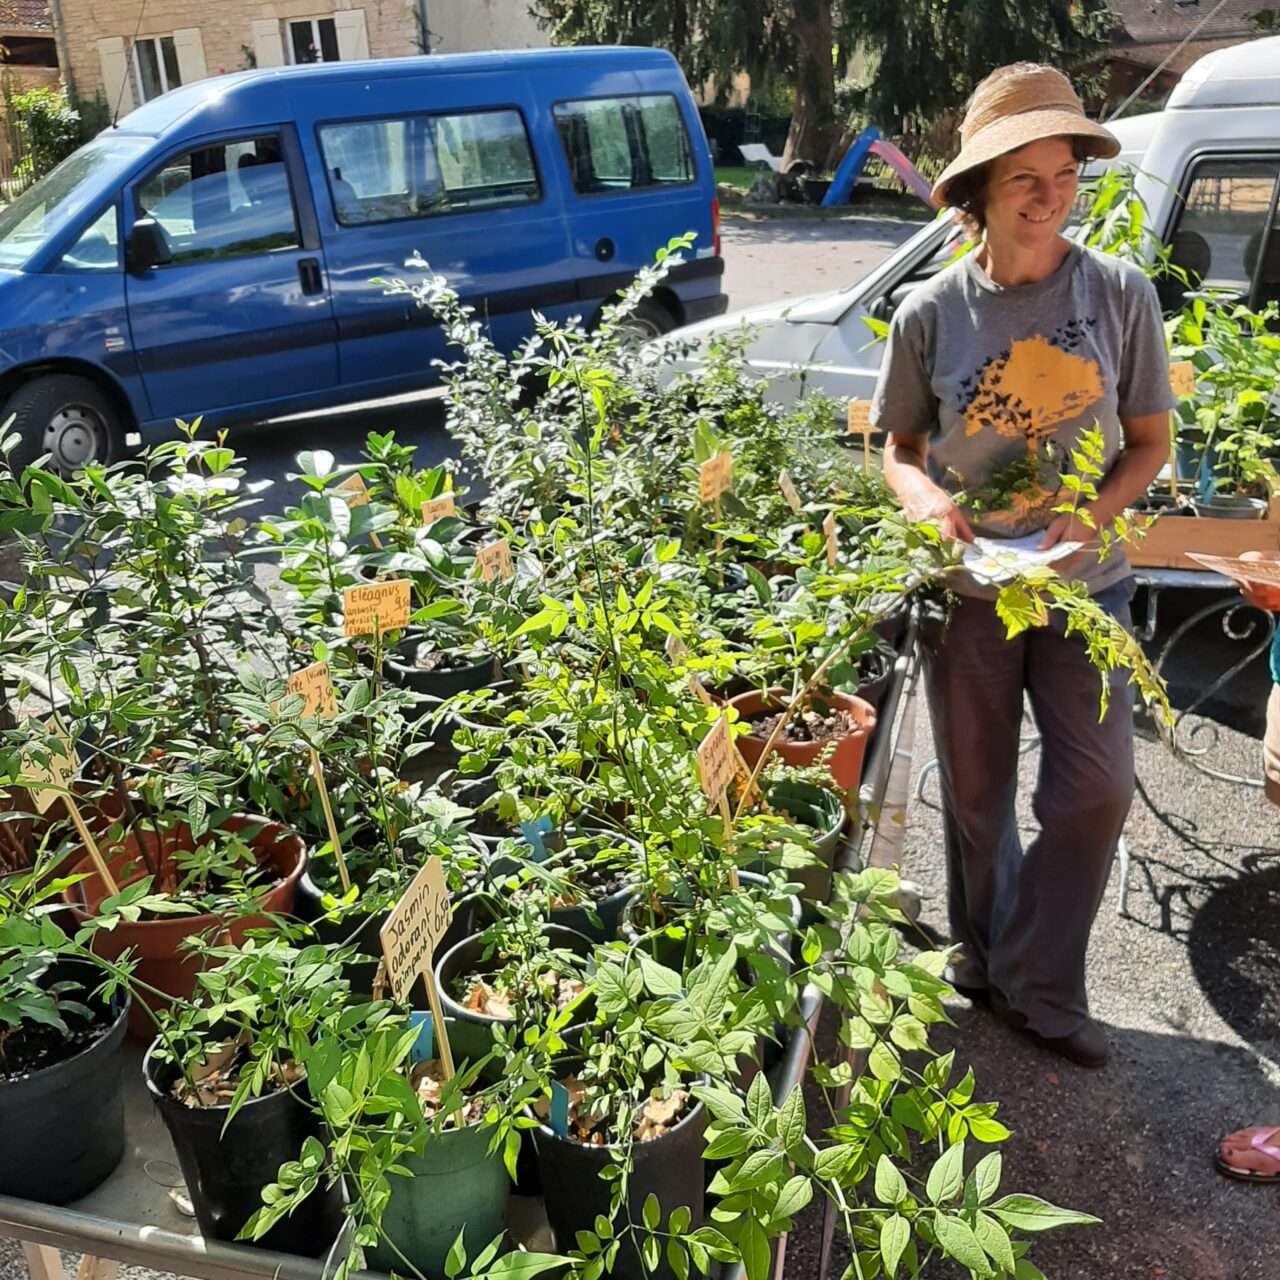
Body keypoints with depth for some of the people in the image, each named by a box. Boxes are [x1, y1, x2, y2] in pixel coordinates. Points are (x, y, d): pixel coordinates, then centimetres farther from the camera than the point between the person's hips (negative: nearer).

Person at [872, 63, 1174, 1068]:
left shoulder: (1121, 292, -7)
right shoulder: (931, 313, -7)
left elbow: (1150, 442, 1)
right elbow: (899, 446, 3)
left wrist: (1093, 513, -18)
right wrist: (922, 497, -19)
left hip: (1084, 588, 1)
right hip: (967, 590, 0)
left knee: (1095, 793, 0)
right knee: (977, 796, 13)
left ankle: (1040, 987, 21)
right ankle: (985, 961, 37)